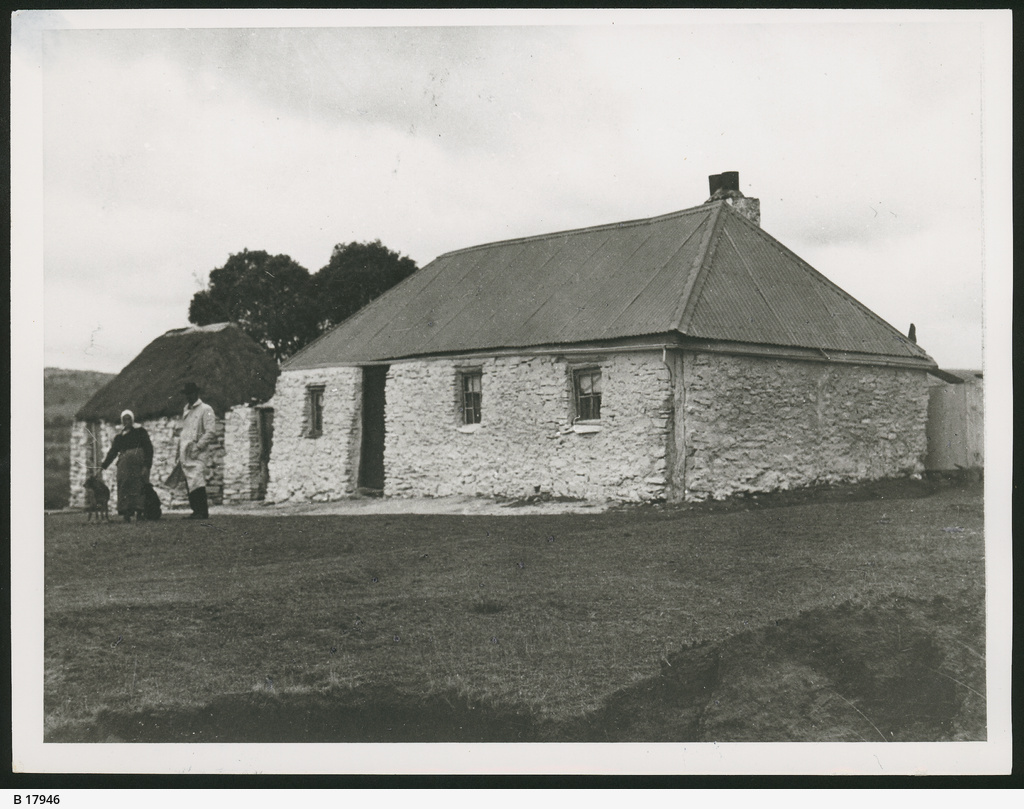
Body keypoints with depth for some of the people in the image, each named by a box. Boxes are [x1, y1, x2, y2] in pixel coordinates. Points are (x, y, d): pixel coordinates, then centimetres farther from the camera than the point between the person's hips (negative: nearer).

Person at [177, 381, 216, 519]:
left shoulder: (205, 410, -3)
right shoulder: (186, 410, 21)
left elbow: (211, 432, -10)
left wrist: (198, 446, -16)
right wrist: (179, 448, 17)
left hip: (196, 453, -8)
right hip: (184, 453, 8)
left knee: (197, 481, -15)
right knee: (188, 483, 5)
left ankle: (203, 512, -14)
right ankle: (196, 510, 9)